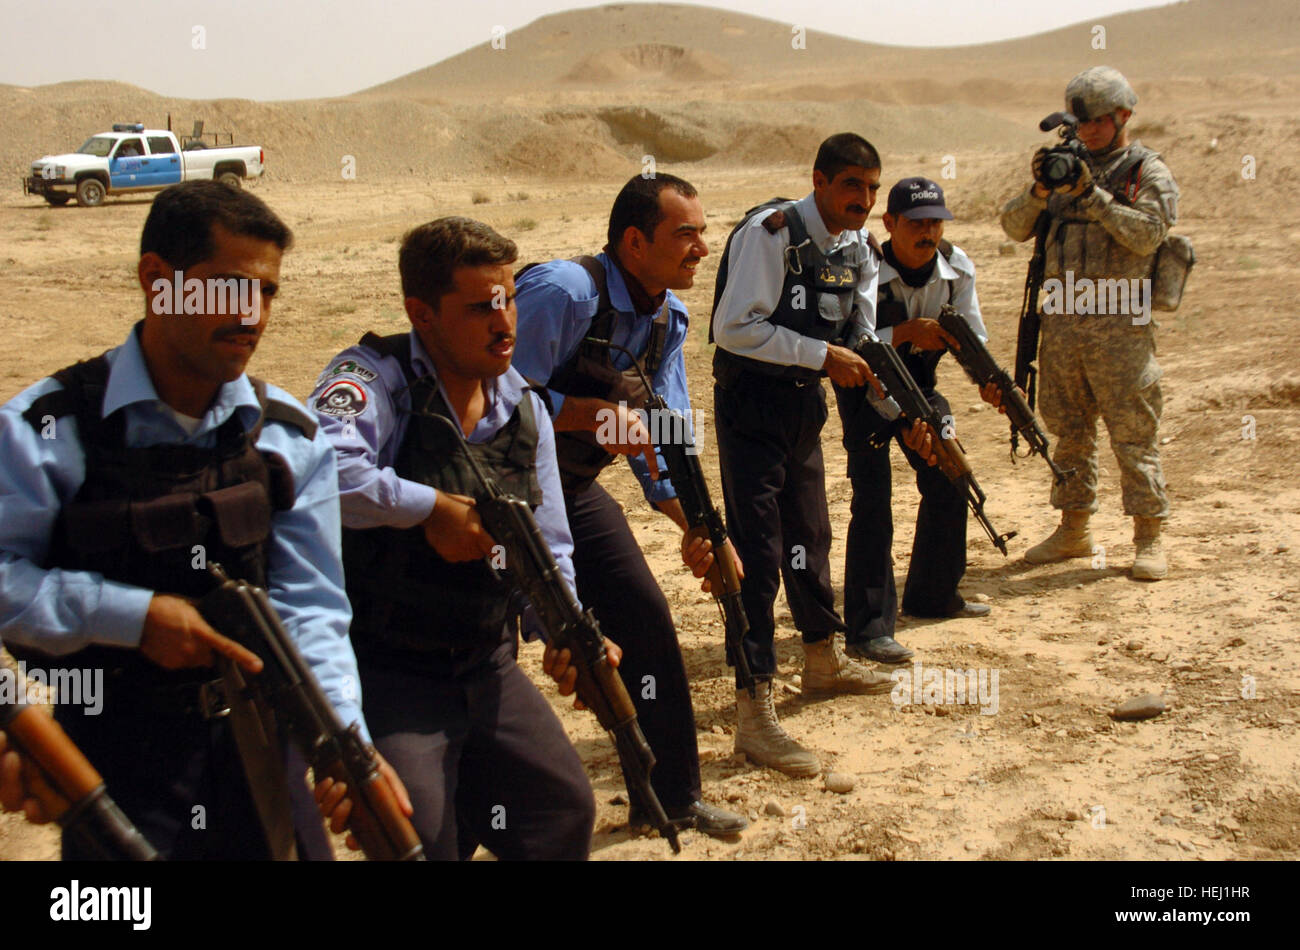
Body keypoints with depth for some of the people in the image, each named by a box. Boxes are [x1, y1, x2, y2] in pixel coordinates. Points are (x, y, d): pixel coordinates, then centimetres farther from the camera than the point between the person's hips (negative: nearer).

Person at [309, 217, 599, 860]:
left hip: (487, 669, 7)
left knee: (566, 813, 15)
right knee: (421, 841, -16)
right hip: (384, 674, -7)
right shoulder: (375, 377, -15)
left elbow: (546, 548, 12)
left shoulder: (524, 408, 7)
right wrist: (433, 508, -27)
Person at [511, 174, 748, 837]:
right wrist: (597, 413, -30)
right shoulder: (563, 292, -24)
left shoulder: (668, 318, 3)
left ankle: (670, 796, 23)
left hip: (574, 493, 8)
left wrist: (694, 523, -8)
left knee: (648, 623, 7)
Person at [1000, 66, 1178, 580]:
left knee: (1133, 433, -4)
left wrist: (1093, 195, -19)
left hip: (1119, 326, -5)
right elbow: (1015, 226, 8)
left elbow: (1147, 233, -16)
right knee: (1069, 431, 11)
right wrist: (1039, 190, -10)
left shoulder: (1149, 172, 0)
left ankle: (1148, 538, 3)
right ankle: (1074, 529, 21)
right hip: (1062, 321, 5)